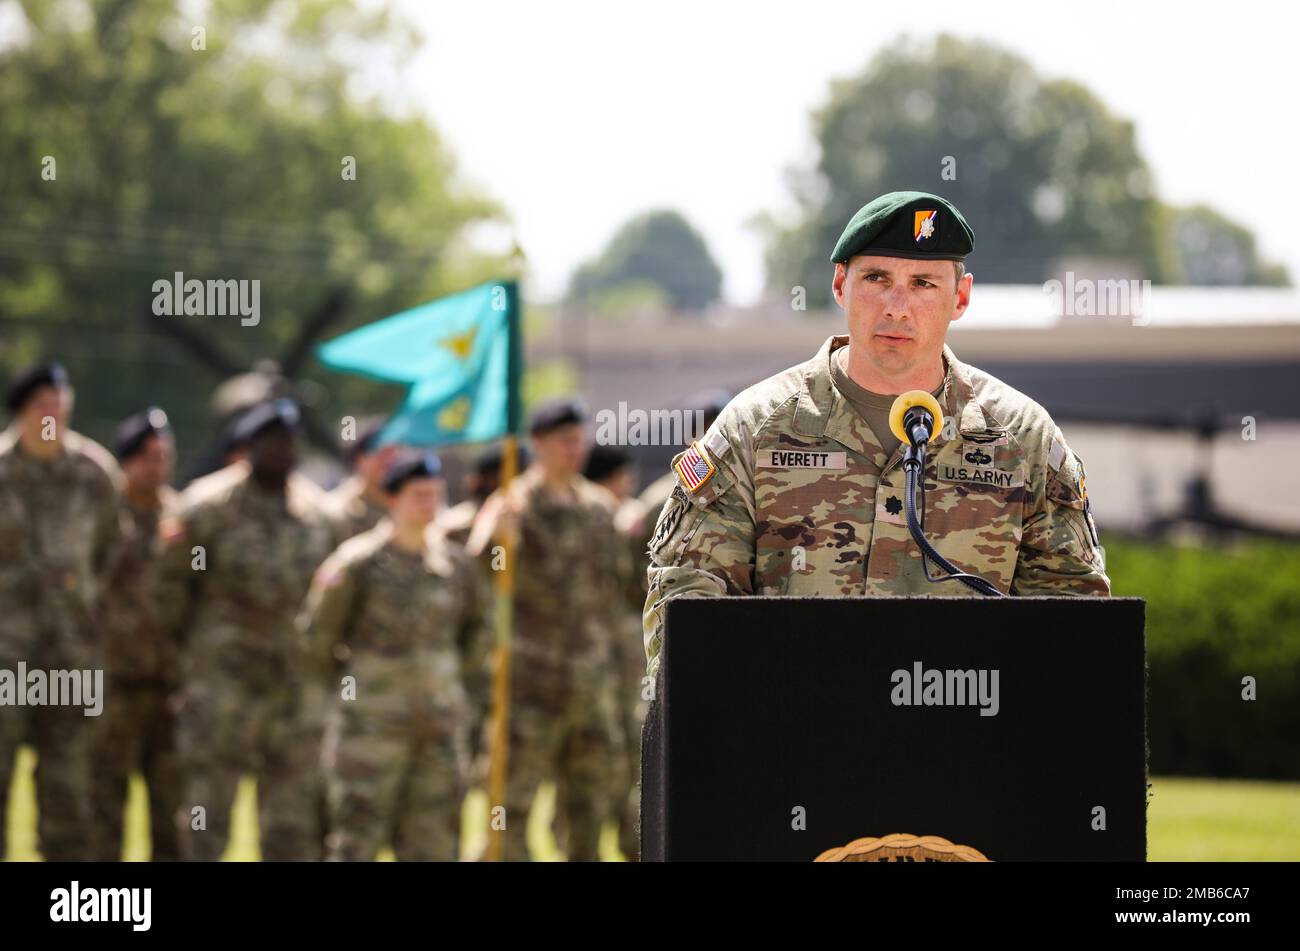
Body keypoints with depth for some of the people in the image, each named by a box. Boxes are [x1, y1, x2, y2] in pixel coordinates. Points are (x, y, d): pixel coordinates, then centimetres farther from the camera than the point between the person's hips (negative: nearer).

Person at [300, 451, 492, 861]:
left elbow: (479, 629, 21)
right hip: (372, 727, -5)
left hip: (442, 728, 5)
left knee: (434, 843, 6)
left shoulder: (456, 563, 7)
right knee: (356, 841, -4)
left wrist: (471, 699, 16)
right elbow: (316, 634, -1)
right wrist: (341, 691, 5)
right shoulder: (358, 562, -8)